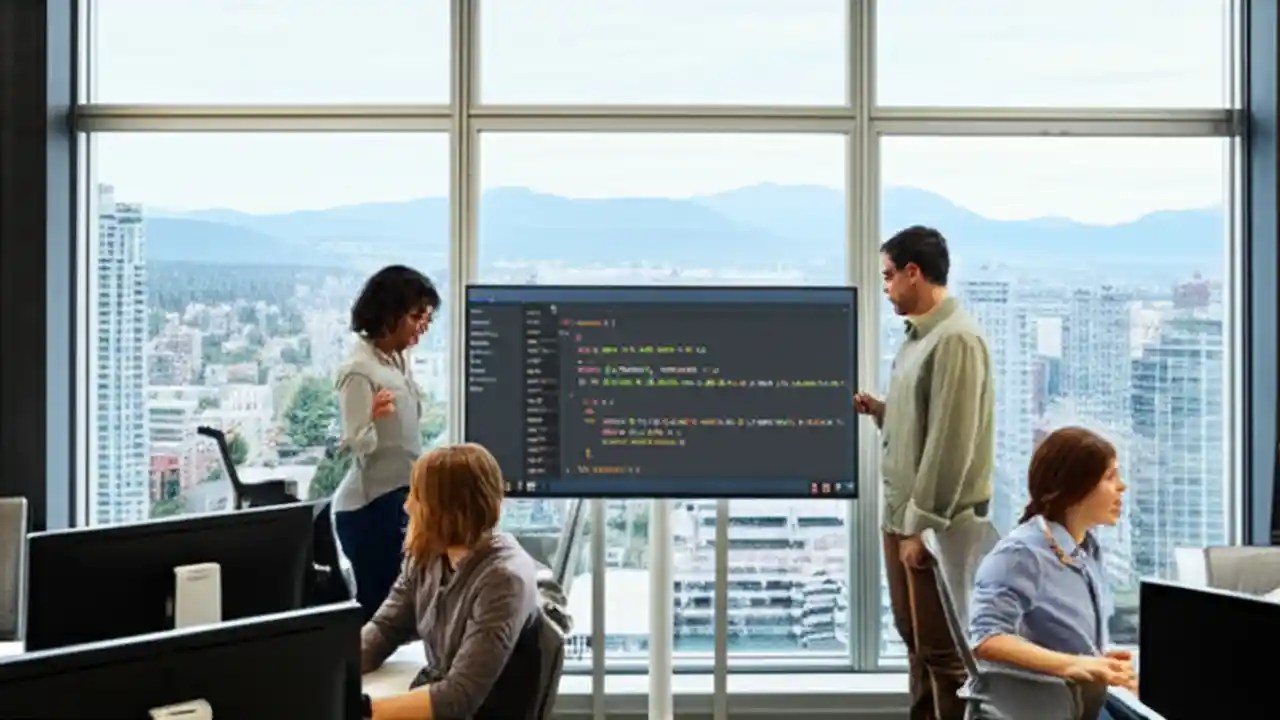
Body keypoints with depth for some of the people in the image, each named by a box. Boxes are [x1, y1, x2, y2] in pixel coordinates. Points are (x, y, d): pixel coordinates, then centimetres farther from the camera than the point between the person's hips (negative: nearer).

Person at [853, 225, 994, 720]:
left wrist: (923, 524, -19)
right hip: (904, 513, 9)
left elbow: (951, 442, -20)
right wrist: (878, 410, 5)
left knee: (941, 647, 0)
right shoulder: (918, 335, 12)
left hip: (936, 521, -9)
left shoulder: (956, 339, -17)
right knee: (914, 636, 18)